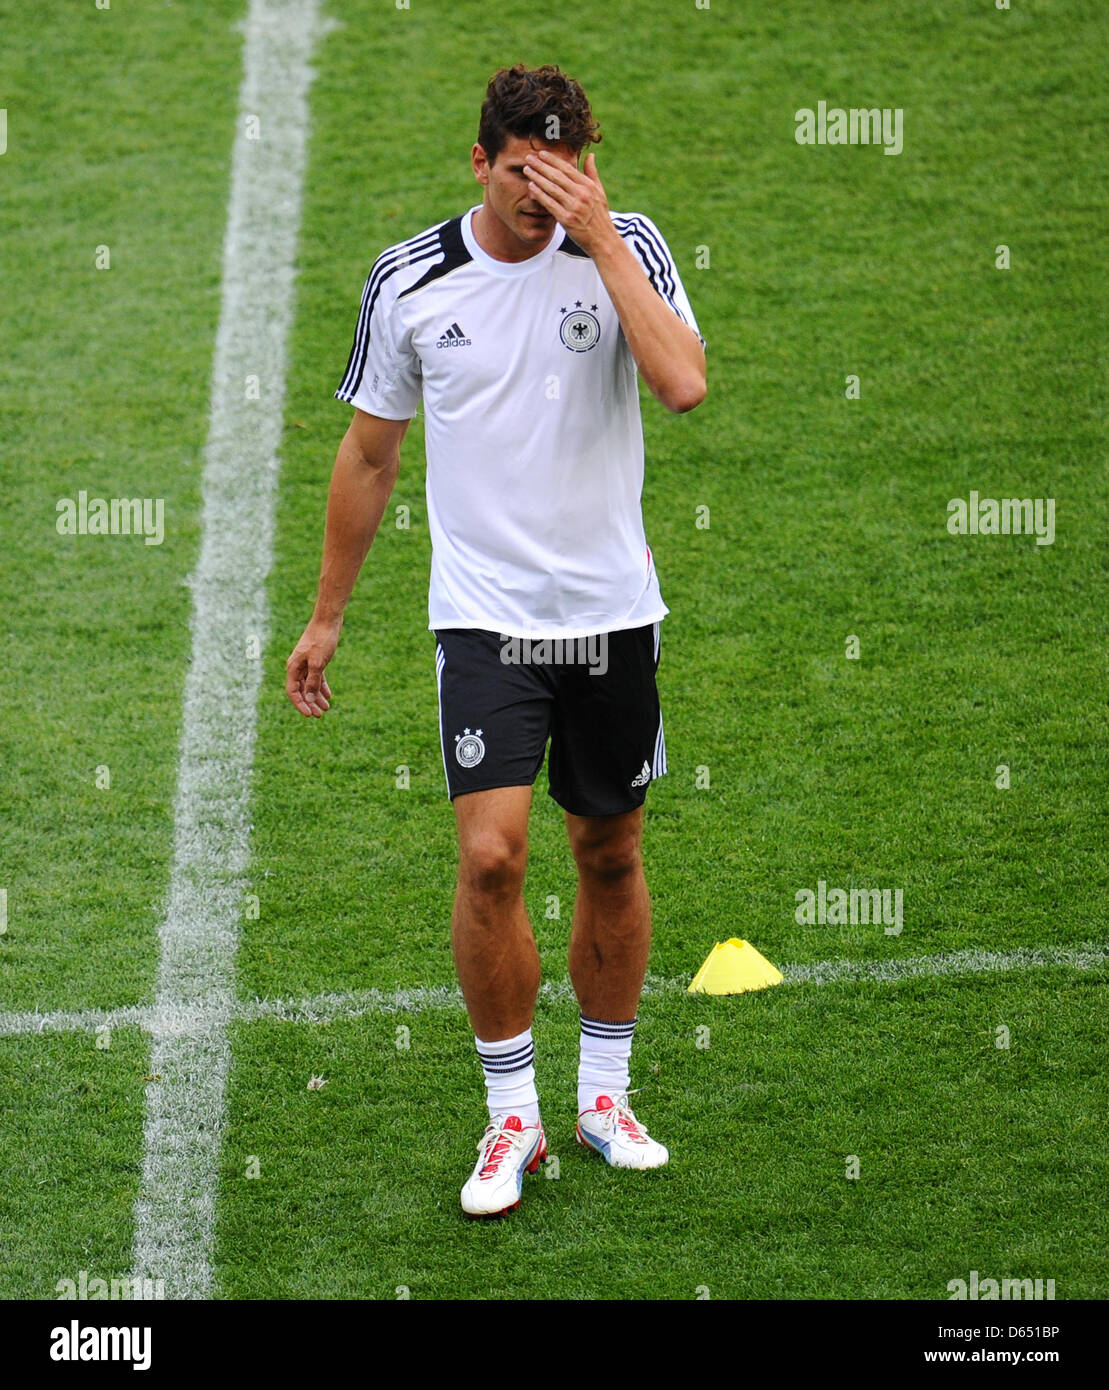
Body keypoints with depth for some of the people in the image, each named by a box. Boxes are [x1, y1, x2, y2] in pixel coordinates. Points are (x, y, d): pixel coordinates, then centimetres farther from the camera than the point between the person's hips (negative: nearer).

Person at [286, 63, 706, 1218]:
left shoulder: (624, 248, -6)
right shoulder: (411, 281, -4)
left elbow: (684, 384, -24)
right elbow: (369, 452, 8)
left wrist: (599, 235, -23)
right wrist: (327, 617, 10)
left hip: (612, 611, 1)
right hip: (483, 614, -1)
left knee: (610, 856, 11)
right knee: (490, 856, -13)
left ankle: (605, 1094, 28)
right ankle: (511, 1114, 2)